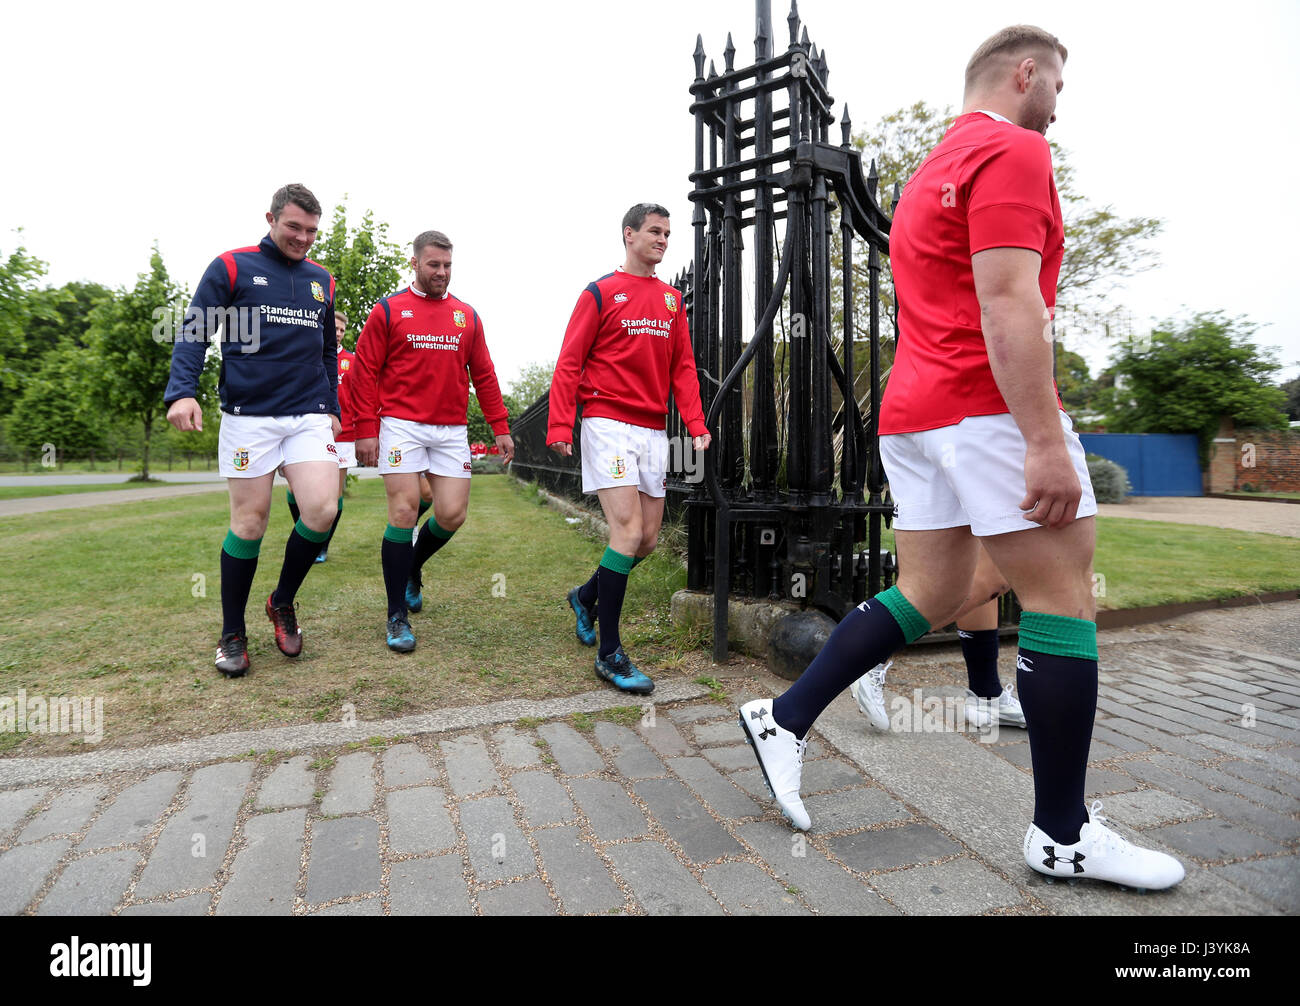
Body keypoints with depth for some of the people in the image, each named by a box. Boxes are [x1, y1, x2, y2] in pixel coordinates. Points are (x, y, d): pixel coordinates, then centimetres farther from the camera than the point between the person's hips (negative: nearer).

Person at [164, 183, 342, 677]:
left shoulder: (322, 280, 16)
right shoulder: (231, 267, 4)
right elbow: (194, 332, -1)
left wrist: (332, 408, 19)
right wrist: (182, 391, -16)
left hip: (310, 415, 3)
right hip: (249, 415, -3)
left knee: (322, 509, -13)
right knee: (250, 521, -1)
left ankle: (283, 601, 13)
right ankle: (232, 633, 16)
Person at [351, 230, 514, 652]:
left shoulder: (468, 316, 14)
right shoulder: (388, 310, 4)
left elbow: (484, 375, 14)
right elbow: (365, 372, 1)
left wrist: (500, 427, 8)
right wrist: (366, 429, -6)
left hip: (451, 429, 4)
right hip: (401, 425, -3)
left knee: (452, 514, -2)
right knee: (403, 512, -6)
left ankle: (412, 569, 31)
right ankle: (398, 616, 5)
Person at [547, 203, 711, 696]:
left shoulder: (672, 299, 16)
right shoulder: (600, 293, 0)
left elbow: (682, 366, 13)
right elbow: (569, 364, -4)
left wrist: (695, 422, 0)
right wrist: (560, 426, -14)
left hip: (654, 430, 6)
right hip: (609, 424, -6)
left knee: (648, 539, 9)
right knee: (628, 531, -14)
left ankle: (587, 596, 34)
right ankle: (609, 654, -4)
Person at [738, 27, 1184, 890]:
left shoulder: (934, 169, 25)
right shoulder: (1013, 150, -5)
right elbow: (1008, 306, -19)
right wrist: (1048, 441, -22)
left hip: (915, 412, 10)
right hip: (990, 408, -9)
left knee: (930, 597, 12)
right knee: (1063, 596, -2)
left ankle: (786, 718, 12)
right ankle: (1063, 834, 8)